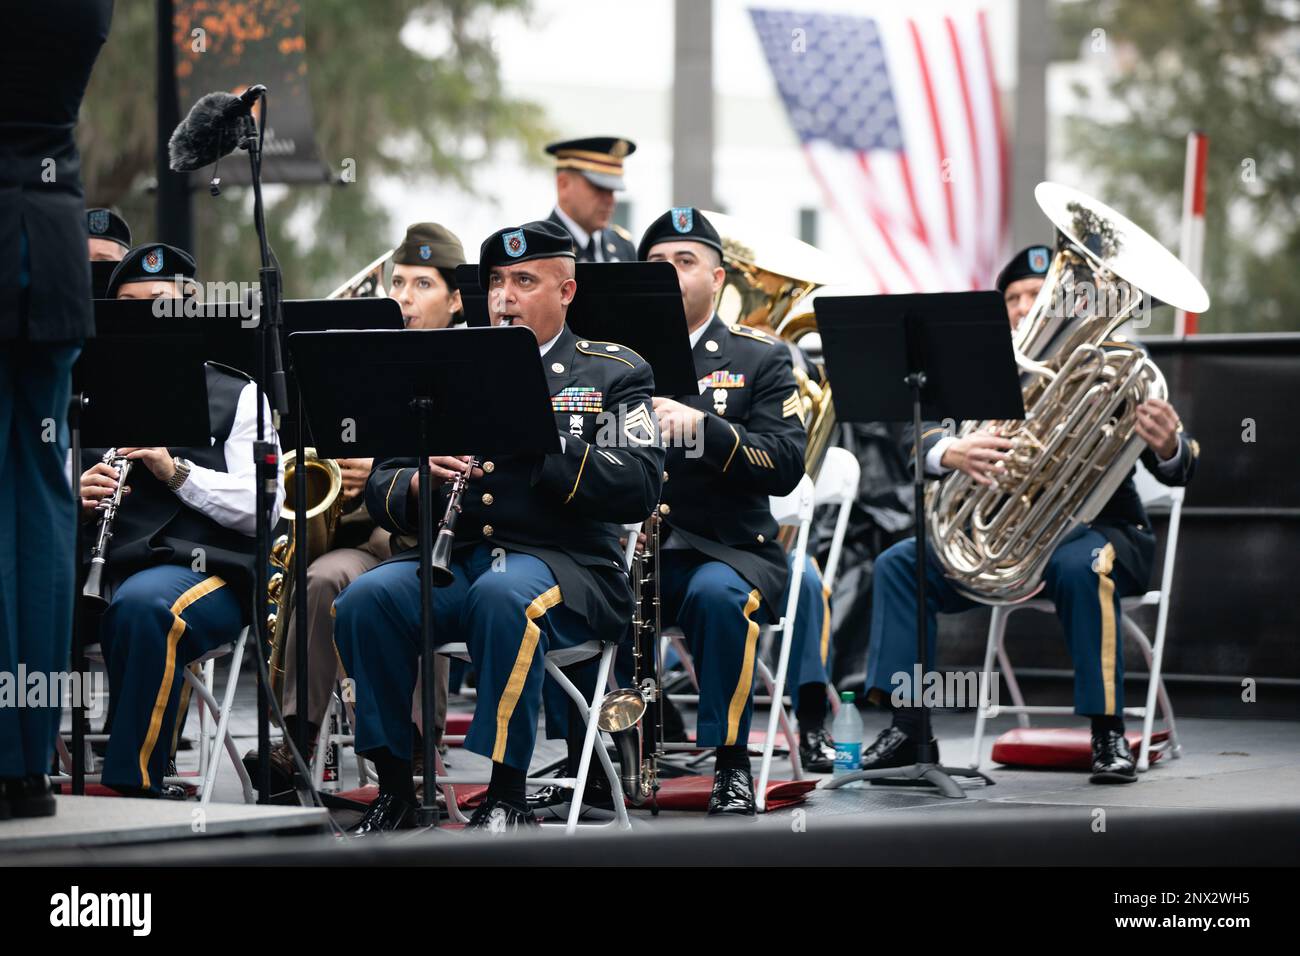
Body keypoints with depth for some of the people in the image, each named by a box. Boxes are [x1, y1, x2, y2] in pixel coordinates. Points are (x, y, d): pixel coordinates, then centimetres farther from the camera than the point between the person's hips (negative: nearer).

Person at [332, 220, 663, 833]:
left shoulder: (614, 374, 9)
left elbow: (638, 489, -7)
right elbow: (381, 492, 15)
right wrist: (420, 483, -10)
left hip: (561, 560, -4)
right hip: (455, 559, 4)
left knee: (503, 595, -39)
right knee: (365, 600, -28)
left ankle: (507, 799, -29)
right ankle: (394, 793, -16)